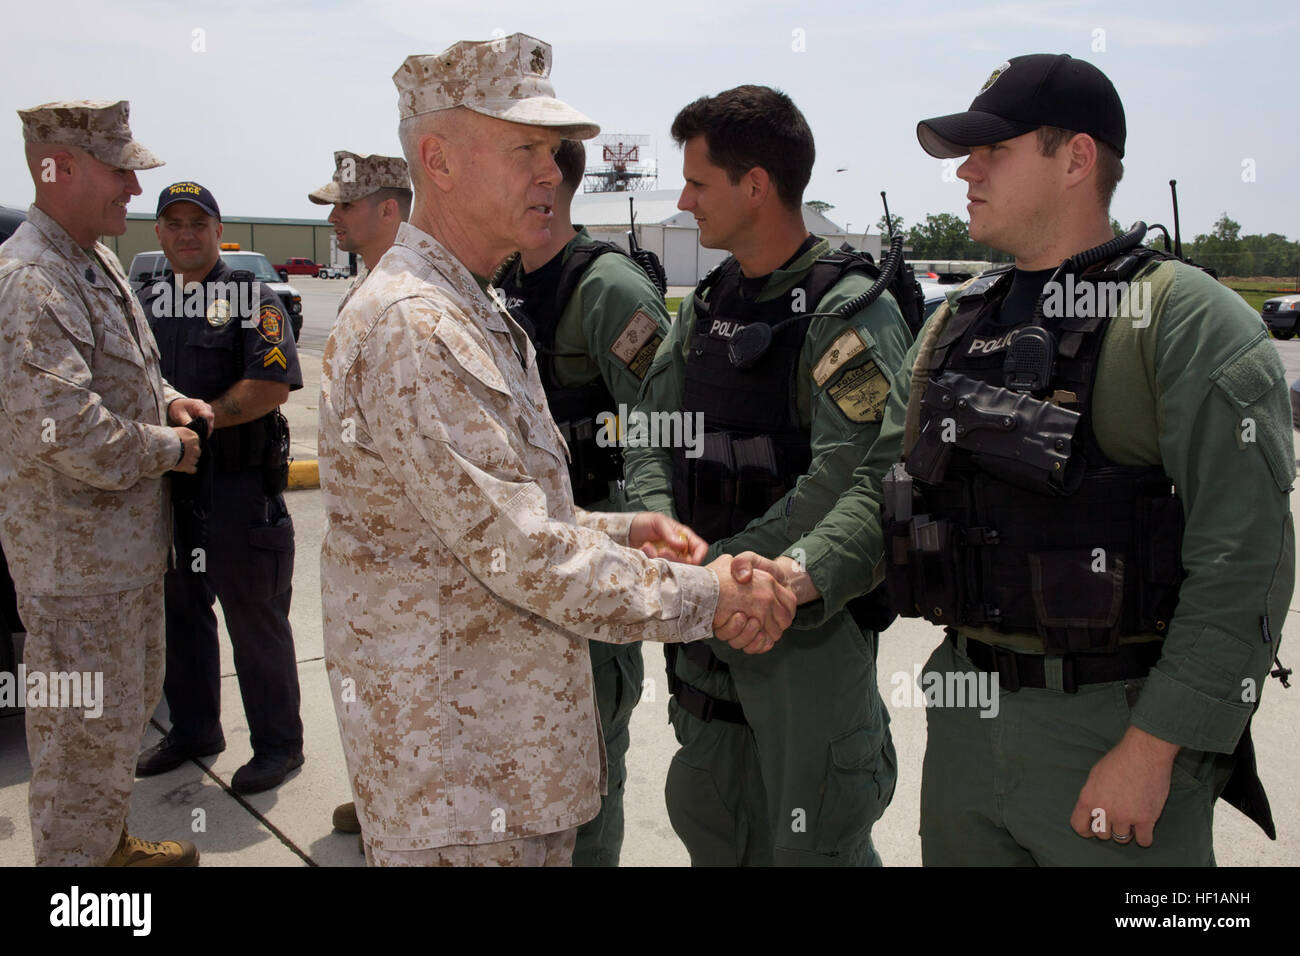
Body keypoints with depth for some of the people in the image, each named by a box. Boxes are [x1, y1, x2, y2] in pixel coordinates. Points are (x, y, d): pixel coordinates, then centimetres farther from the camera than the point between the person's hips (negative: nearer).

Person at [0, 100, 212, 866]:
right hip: (79, 558, -11)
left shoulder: (98, 261, 9)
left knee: (130, 708, 25)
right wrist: (171, 449, -15)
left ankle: (112, 843, 43)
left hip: (130, 544, 11)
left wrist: (168, 399, 7)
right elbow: (74, 436, -30)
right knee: (89, 740, 3)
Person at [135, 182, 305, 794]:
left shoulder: (252, 298, -2)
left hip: (239, 486, -6)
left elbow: (272, 386, -14)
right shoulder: (143, 304, 15)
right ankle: (192, 731, 32)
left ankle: (277, 744, 13)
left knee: (254, 618, 1)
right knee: (179, 612, 16)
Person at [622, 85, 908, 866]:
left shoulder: (849, 313, -16)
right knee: (707, 820, 21)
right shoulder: (705, 306, 9)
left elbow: (845, 486, -23)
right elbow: (651, 429, 9)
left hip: (810, 621, -7)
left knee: (813, 842, 6)